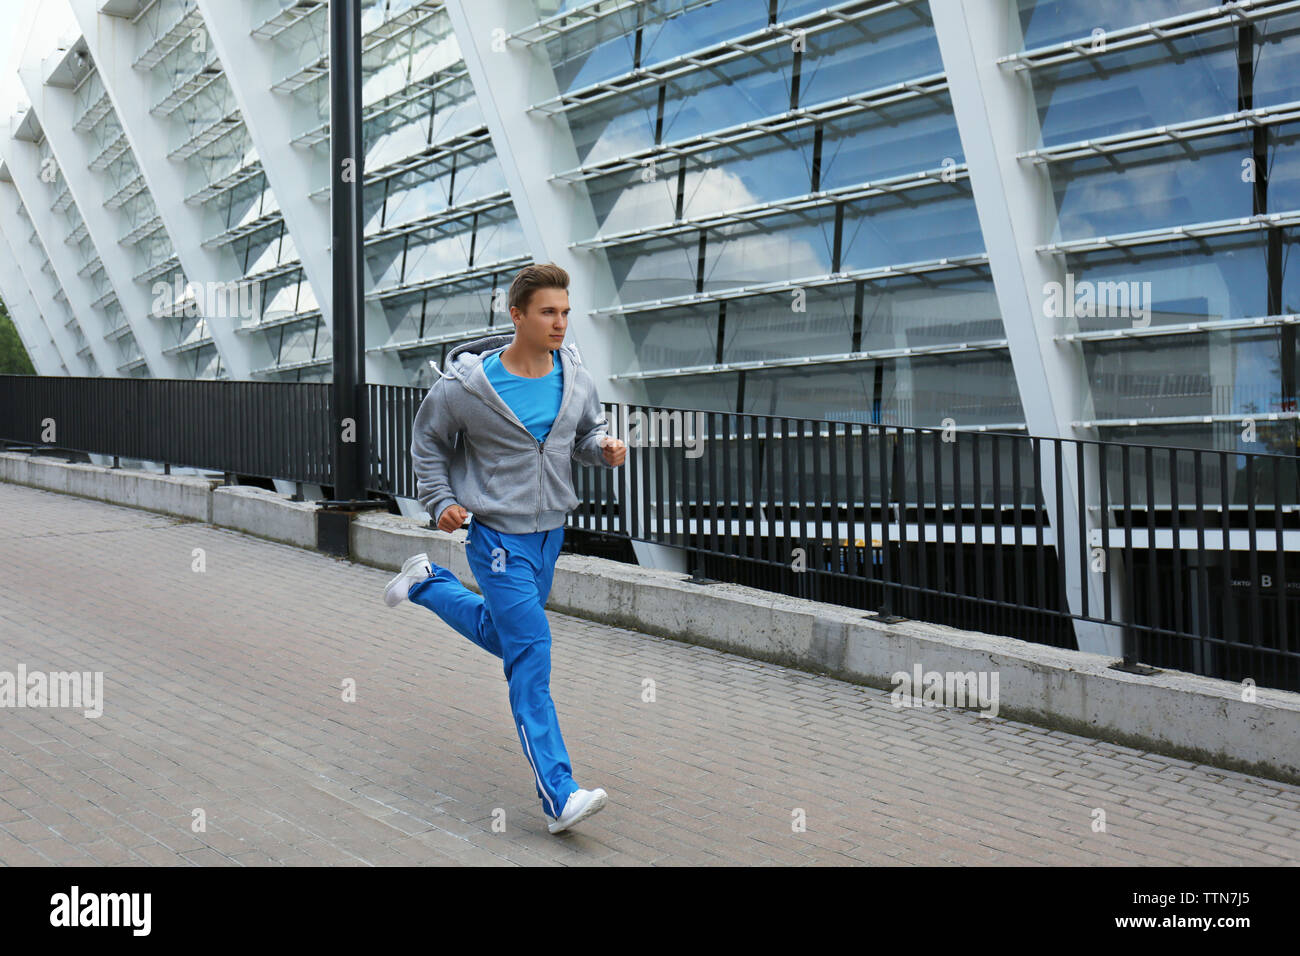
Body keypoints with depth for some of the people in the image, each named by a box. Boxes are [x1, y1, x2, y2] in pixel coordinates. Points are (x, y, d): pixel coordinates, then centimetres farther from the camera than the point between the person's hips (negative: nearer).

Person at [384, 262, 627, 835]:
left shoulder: (574, 374, -2)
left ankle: (427, 582, 47)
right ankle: (559, 796, -11)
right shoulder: (468, 385, -14)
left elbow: (588, 429, 13)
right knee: (531, 653, -13)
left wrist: (606, 448, -9)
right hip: (497, 535, -6)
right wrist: (440, 502, -6)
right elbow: (428, 442, 2)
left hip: (550, 530, 6)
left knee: (500, 635, 23)